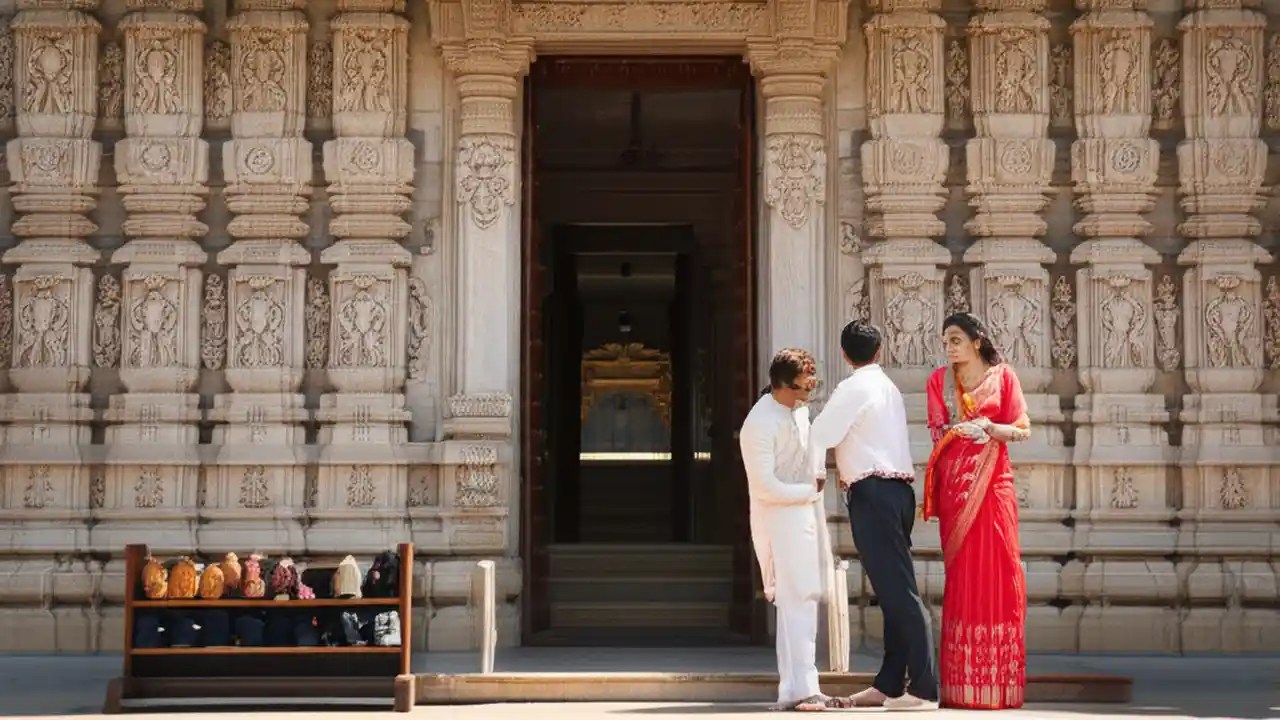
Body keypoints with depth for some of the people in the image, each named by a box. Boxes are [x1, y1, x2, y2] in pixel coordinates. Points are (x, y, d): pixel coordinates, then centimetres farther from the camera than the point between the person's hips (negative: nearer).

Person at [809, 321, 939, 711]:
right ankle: (889, 684, 15)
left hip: (873, 493, -10)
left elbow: (821, 436, -13)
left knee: (897, 590, -12)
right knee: (893, 590, 10)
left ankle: (923, 689, -15)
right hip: (895, 489, 10)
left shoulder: (854, 388, -8)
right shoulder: (887, 387, 20)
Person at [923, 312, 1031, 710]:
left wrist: (990, 429, -12)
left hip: (993, 481, -1)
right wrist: (981, 427, -10)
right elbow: (938, 433, 4)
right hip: (954, 483, 1)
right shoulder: (939, 380, 11)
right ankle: (962, 684, 0)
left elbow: (1023, 430, 4)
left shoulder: (1002, 376, 6)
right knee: (961, 577, -1)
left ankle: (998, 681, -3)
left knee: (997, 574, -4)